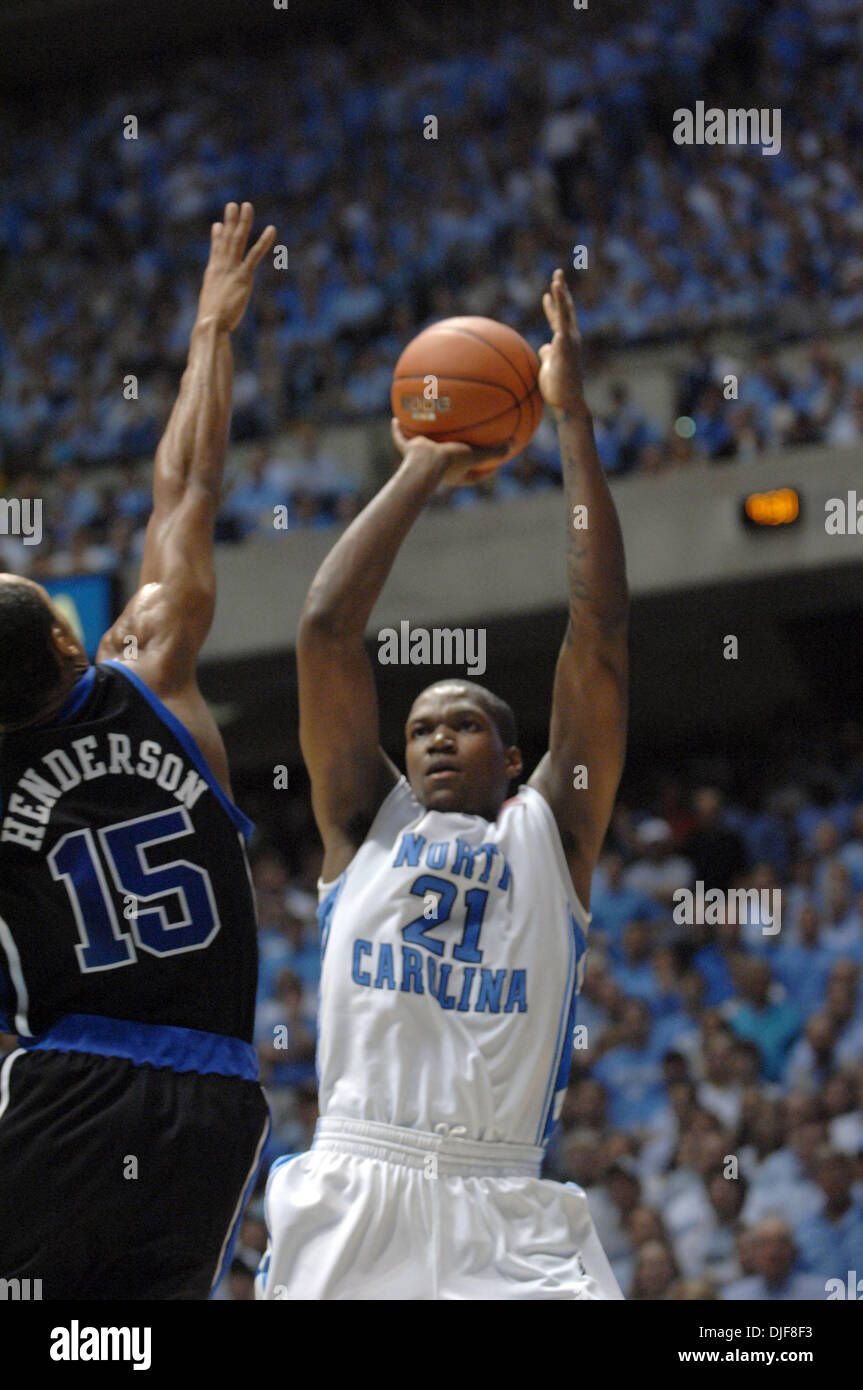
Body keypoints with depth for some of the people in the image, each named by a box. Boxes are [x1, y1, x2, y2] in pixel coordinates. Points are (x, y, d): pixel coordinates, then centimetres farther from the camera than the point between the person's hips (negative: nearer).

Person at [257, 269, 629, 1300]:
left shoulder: (552, 832, 15)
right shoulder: (366, 821, 17)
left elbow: (599, 634, 9)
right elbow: (326, 630, 10)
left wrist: (572, 419, 8)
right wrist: (422, 471, 14)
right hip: (351, 1195, 1)